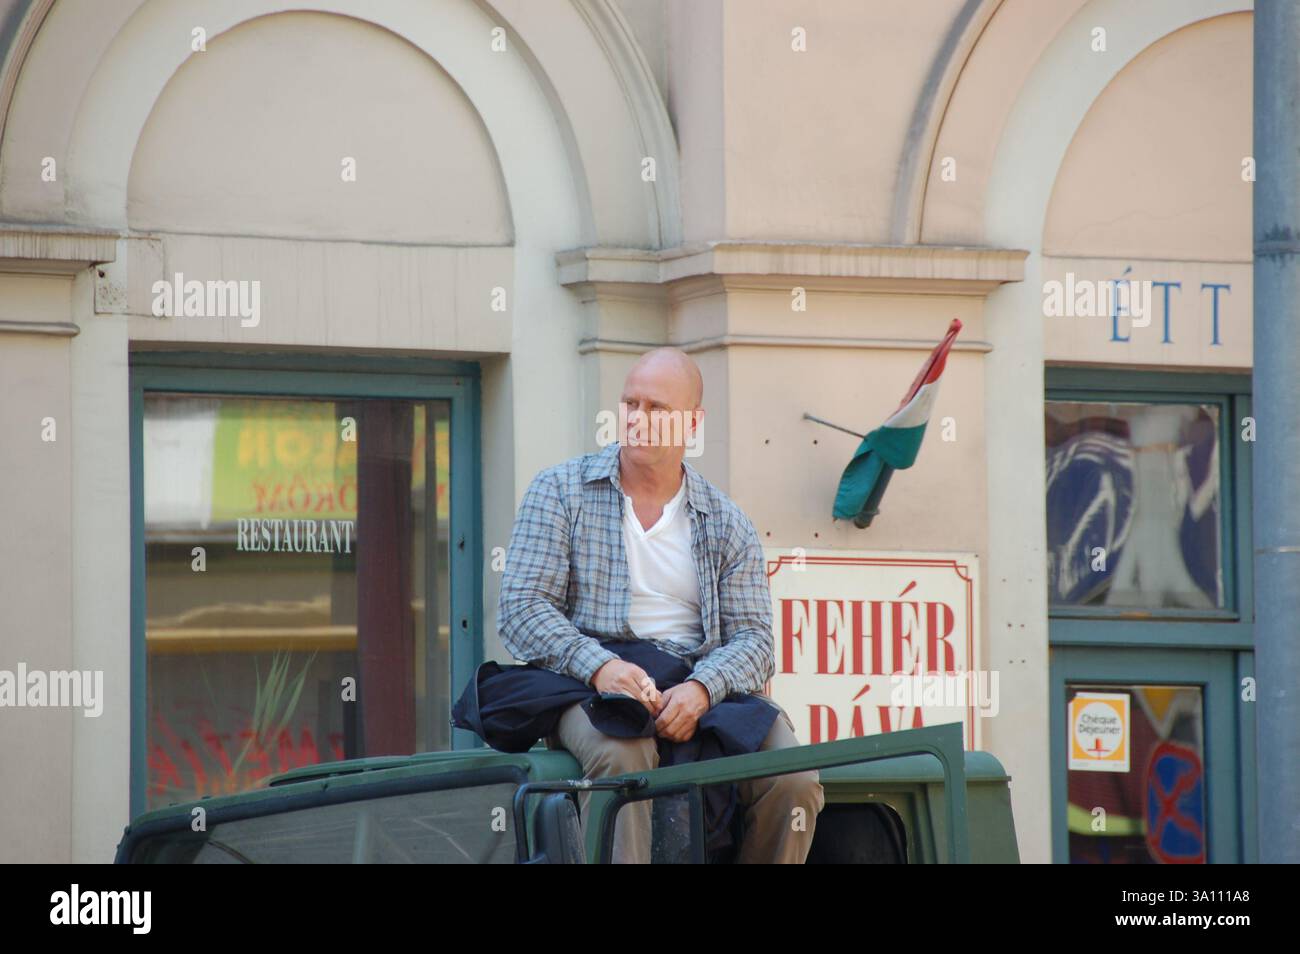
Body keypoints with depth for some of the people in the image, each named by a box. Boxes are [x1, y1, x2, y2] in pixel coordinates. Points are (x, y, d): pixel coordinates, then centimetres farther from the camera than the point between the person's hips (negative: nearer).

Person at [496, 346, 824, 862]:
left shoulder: (727, 524, 14)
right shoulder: (560, 490, 8)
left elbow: (752, 637, 5)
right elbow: (521, 608, -1)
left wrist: (701, 689, -18)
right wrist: (599, 666, -20)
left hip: (699, 690, 3)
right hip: (588, 686, -3)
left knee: (795, 780, -22)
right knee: (622, 753, -37)